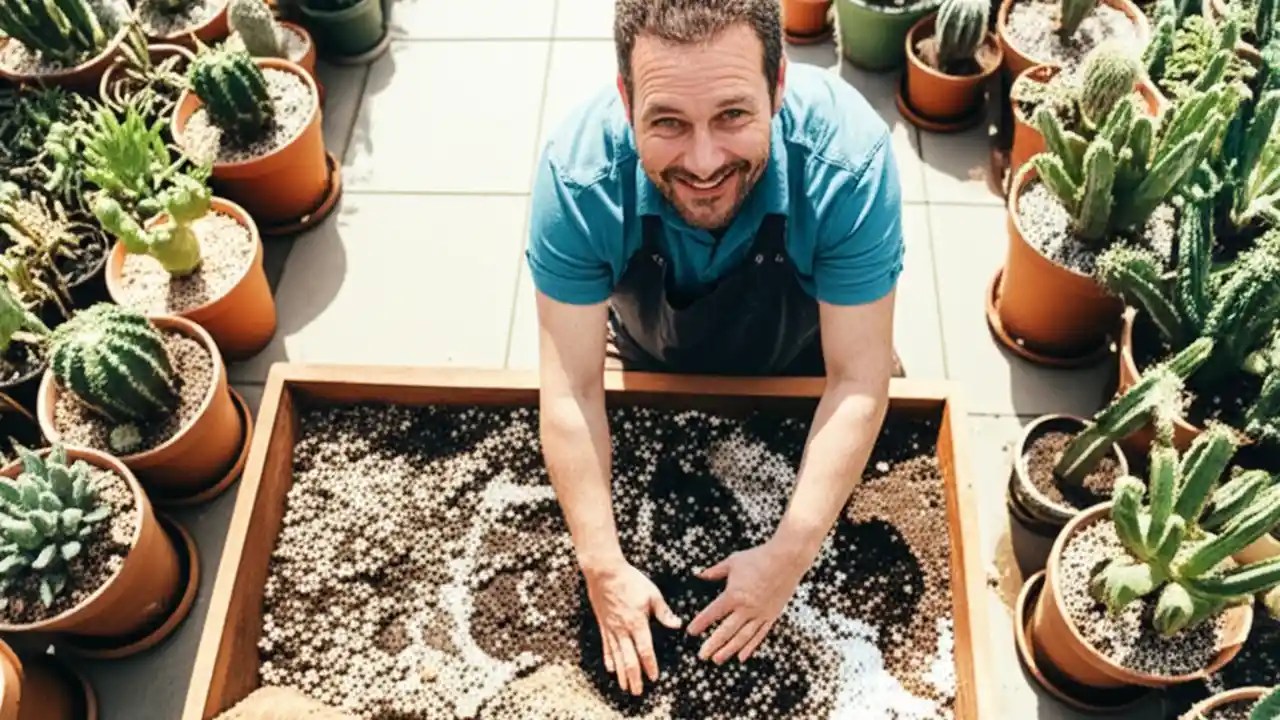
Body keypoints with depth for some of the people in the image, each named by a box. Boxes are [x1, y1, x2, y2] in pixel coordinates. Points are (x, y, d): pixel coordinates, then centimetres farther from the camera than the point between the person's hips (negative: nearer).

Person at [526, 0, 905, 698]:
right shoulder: (579, 173, -38)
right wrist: (605, 569, -32)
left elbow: (856, 382, -32)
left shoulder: (849, 156, -40)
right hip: (654, 366, 1)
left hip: (797, 370, 0)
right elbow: (571, 390, -30)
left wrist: (787, 559, -33)